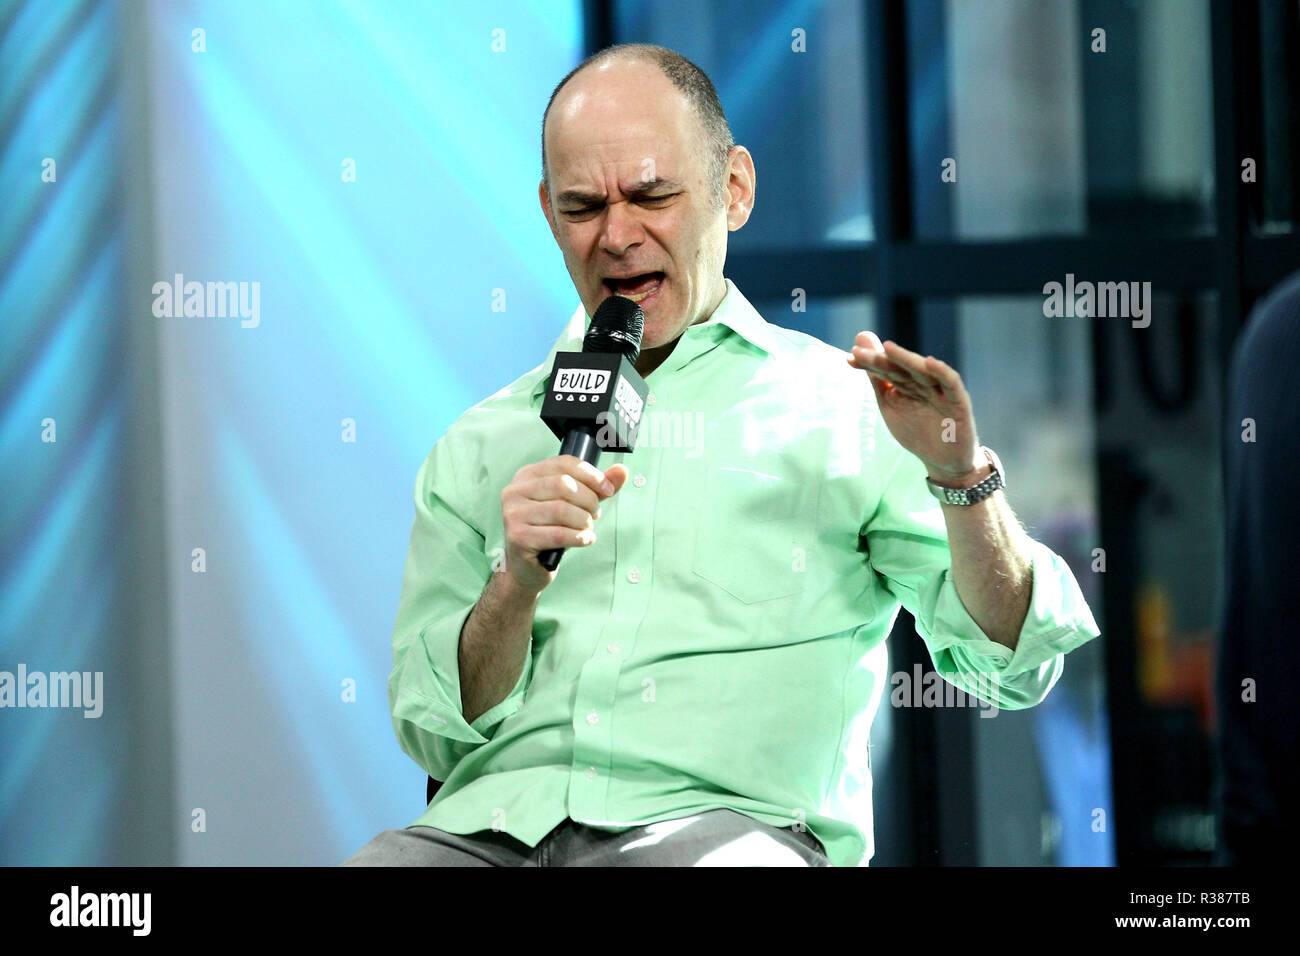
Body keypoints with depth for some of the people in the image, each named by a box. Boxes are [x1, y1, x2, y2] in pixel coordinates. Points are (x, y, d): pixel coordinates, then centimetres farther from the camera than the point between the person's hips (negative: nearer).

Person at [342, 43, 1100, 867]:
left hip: (736, 820, -2)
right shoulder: (479, 447, 22)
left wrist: (963, 479, -11)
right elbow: (433, 732, 15)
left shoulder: (851, 411, 13)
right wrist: (516, 583, -4)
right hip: (491, 820, 2)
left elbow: (1012, 671, 6)